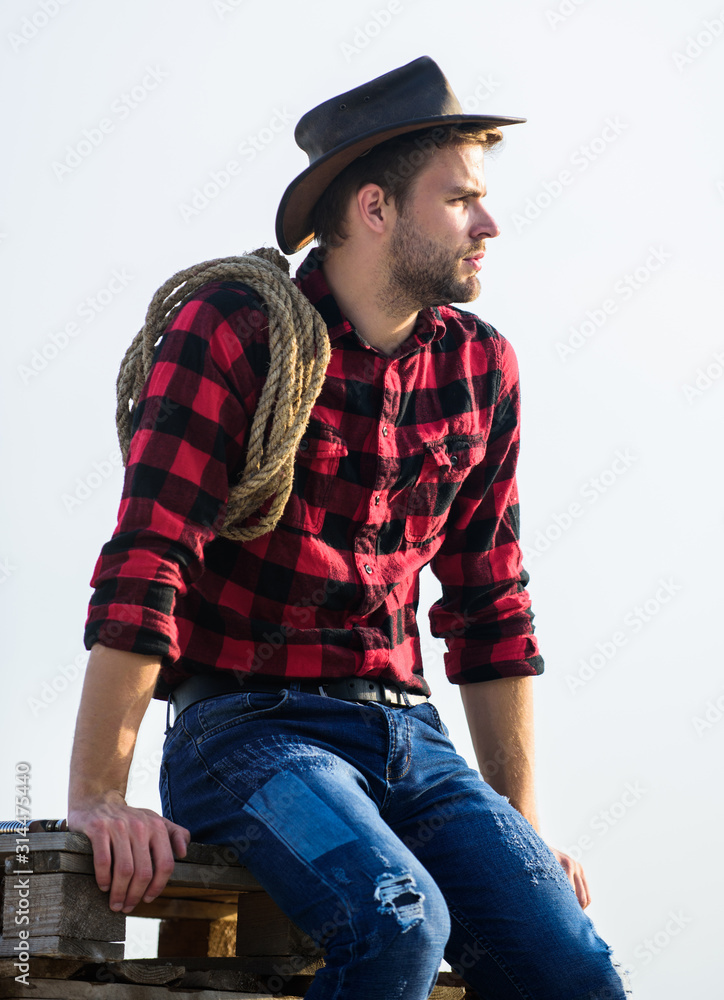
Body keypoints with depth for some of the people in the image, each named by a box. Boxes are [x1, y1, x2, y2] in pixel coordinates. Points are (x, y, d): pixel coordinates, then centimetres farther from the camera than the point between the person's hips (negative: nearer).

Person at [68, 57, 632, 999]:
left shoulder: (481, 369, 11)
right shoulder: (231, 331, -6)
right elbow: (145, 564, -14)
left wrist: (521, 821, 15)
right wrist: (99, 797, -22)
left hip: (408, 734, 5)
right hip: (248, 726, -5)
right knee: (397, 921, -32)